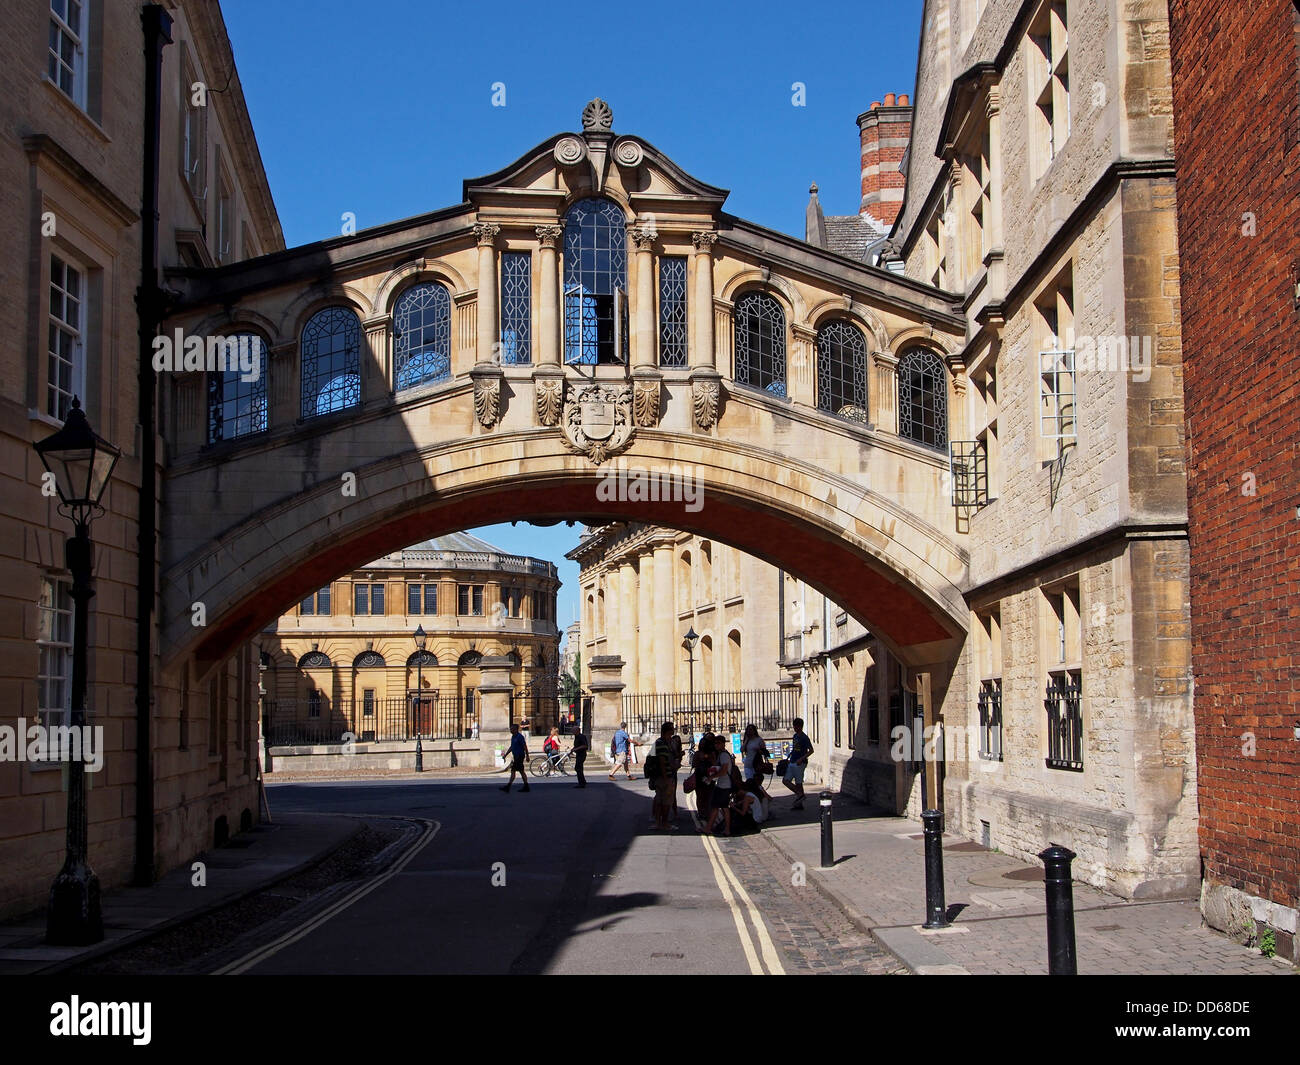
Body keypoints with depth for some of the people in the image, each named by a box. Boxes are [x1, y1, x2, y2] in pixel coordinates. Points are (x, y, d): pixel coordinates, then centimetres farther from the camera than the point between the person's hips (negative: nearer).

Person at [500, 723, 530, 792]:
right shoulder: (513, 737, 14)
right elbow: (511, 747, 23)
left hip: (520, 756, -10)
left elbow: (525, 746, -15)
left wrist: (527, 756, -18)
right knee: (521, 771, 9)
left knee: (513, 771, -10)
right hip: (516, 756, 10)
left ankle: (508, 786, -10)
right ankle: (526, 787, 11)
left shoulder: (520, 736, -14)